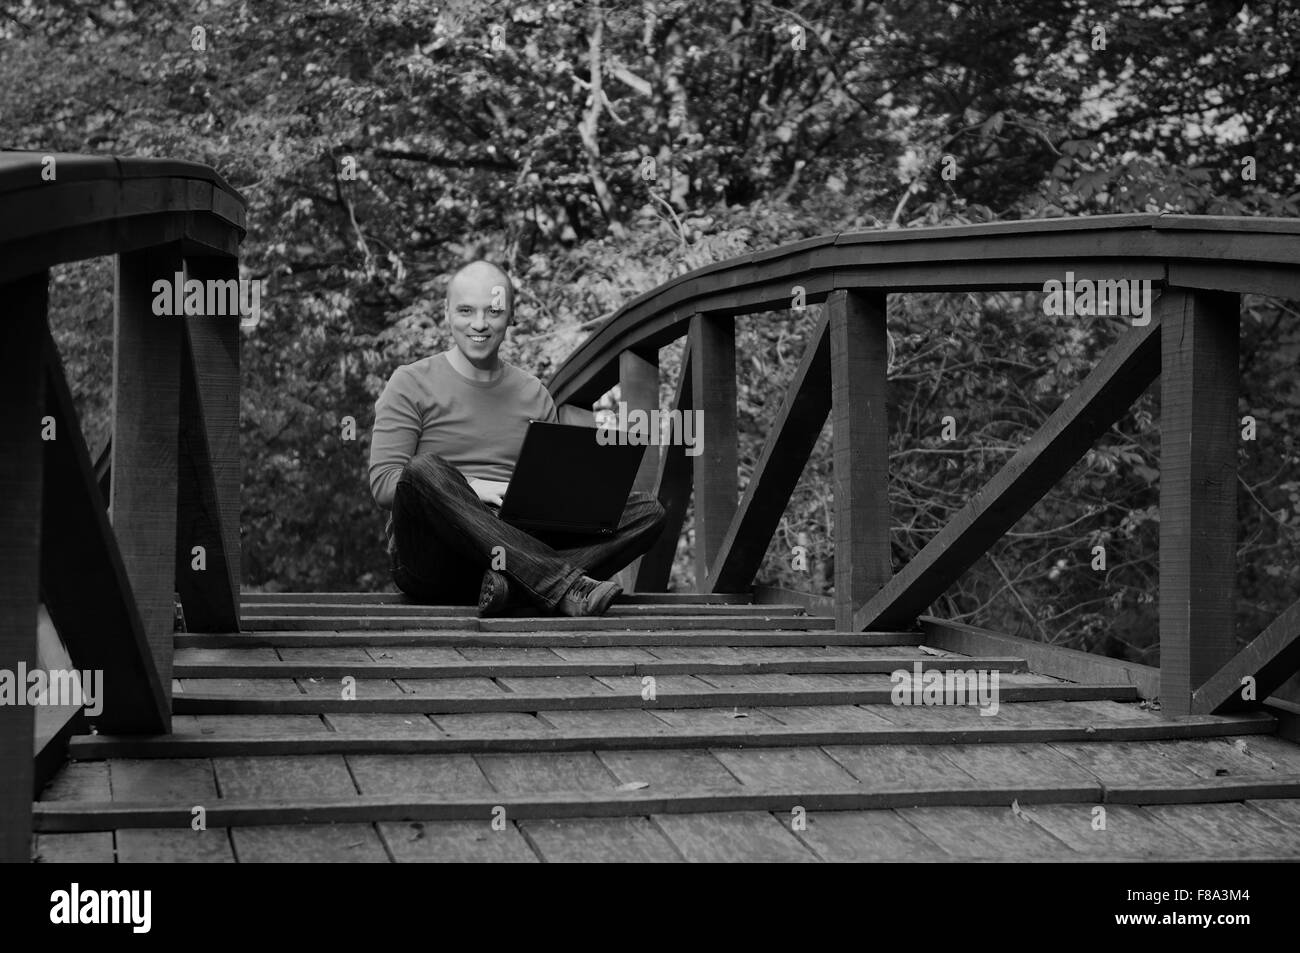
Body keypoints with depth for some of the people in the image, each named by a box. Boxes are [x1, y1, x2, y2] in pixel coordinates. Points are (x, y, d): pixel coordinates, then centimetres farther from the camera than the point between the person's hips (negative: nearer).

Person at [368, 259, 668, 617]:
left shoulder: (534, 396, 19)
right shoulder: (412, 384, 6)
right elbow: (382, 484, -4)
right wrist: (473, 489, -16)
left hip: (520, 544, 4)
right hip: (432, 563, -4)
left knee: (649, 511, -13)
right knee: (425, 469, -36)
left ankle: (517, 586, -37)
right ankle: (563, 586, -40)